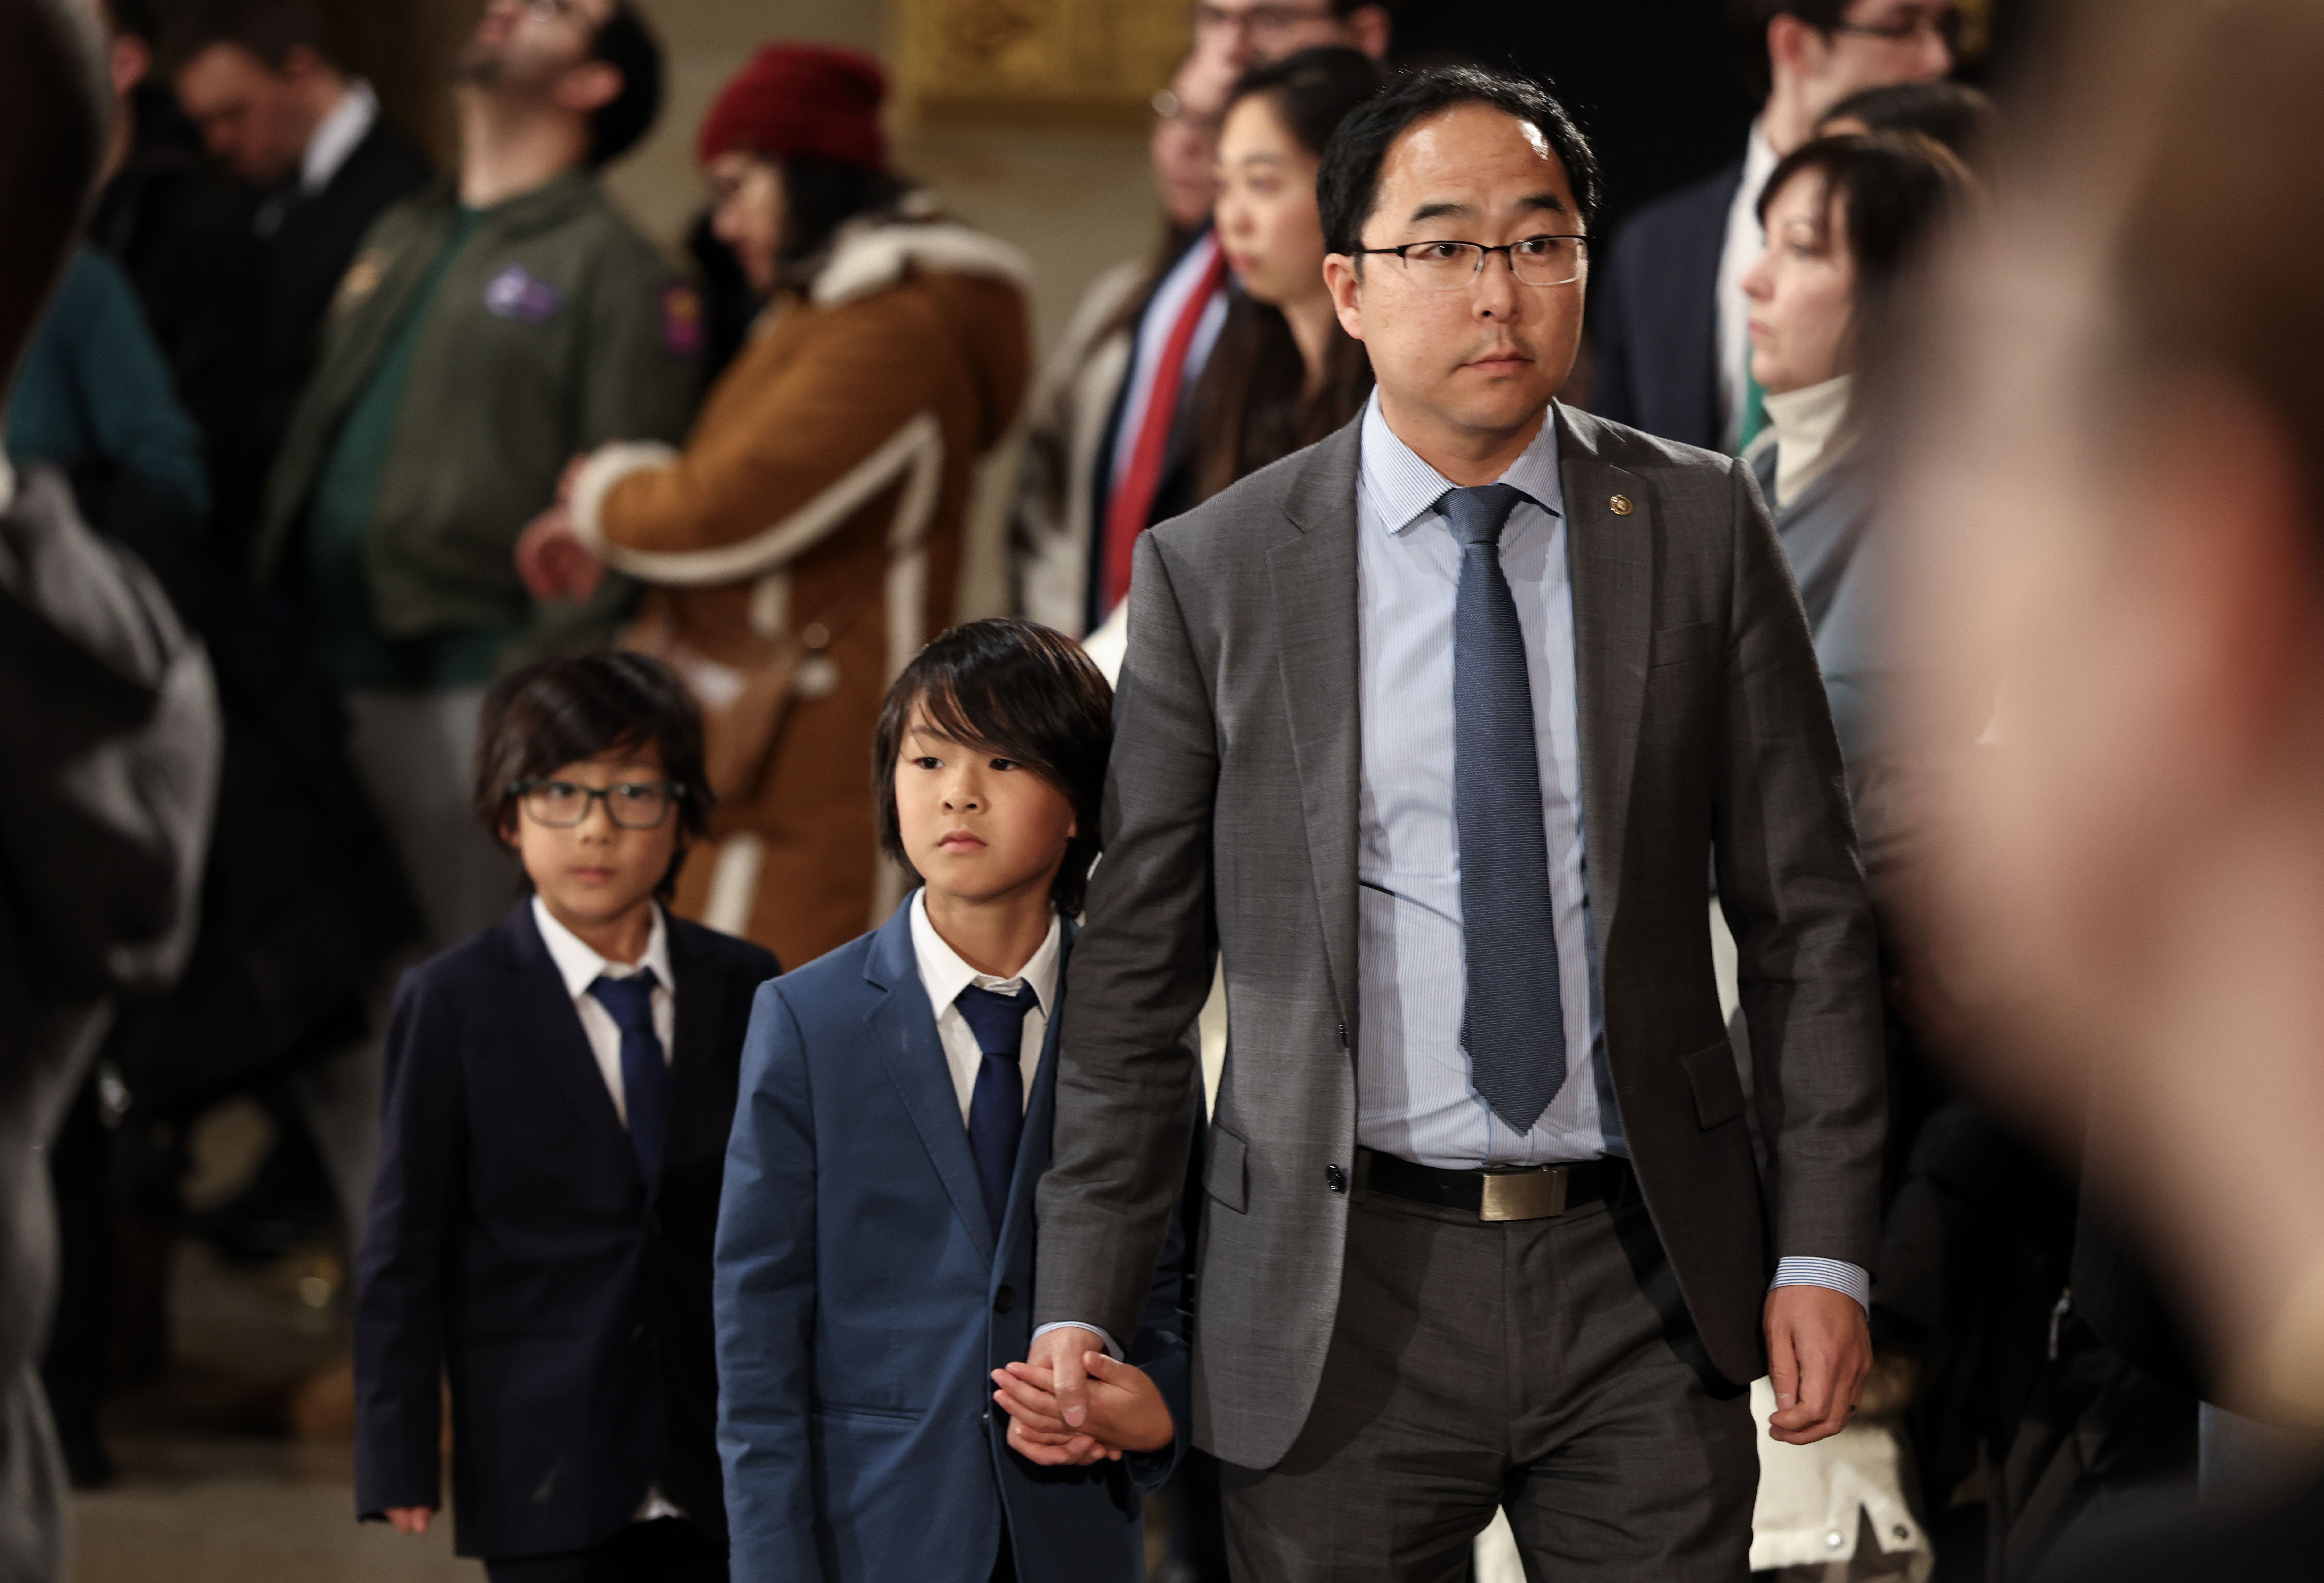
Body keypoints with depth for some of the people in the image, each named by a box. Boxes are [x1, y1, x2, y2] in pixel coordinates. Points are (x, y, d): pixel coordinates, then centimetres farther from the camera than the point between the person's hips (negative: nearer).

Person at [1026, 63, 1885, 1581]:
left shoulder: (1701, 527, 3)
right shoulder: (1212, 573, 1)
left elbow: (1806, 911, 5)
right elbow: (1135, 969, 3)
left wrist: (1825, 1251, -1)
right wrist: (1082, 1309, -2)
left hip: (1646, 1282, 1)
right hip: (1344, 1298, -1)